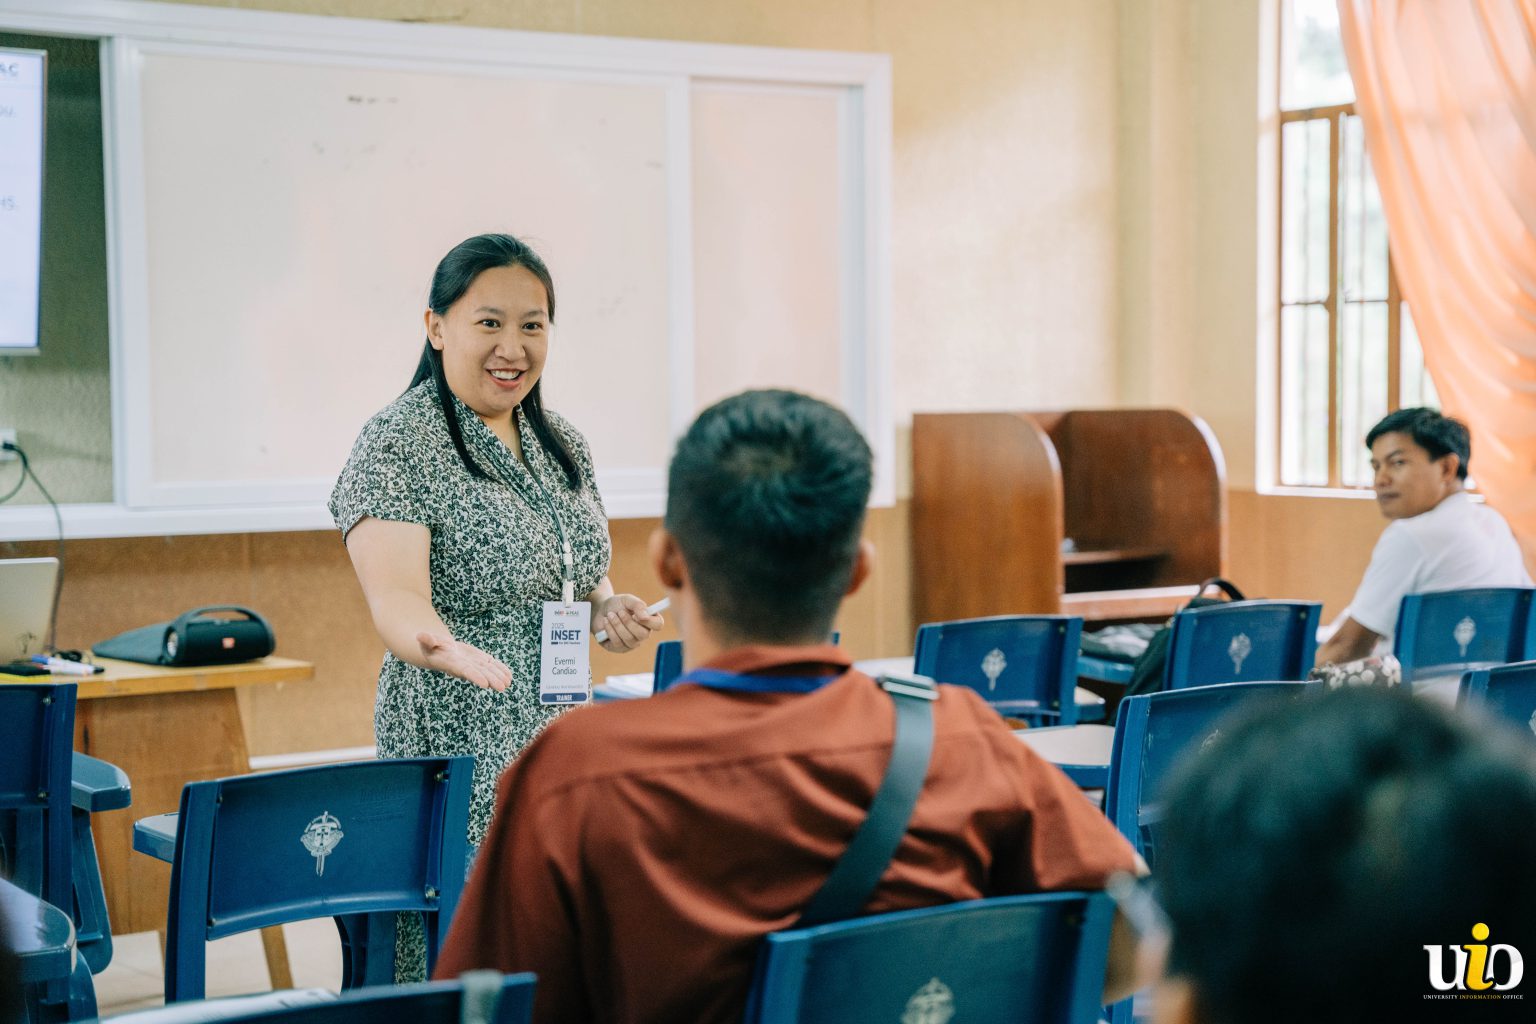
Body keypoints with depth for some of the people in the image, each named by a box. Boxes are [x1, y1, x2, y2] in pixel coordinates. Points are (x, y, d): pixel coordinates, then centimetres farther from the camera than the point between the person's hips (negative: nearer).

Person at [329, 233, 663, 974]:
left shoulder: (565, 447, 13)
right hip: (458, 760, -6)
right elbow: (396, 598, -21)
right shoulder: (396, 446, -8)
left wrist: (605, 608, 1)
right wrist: (444, 647, -42)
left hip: (563, 749, 6)